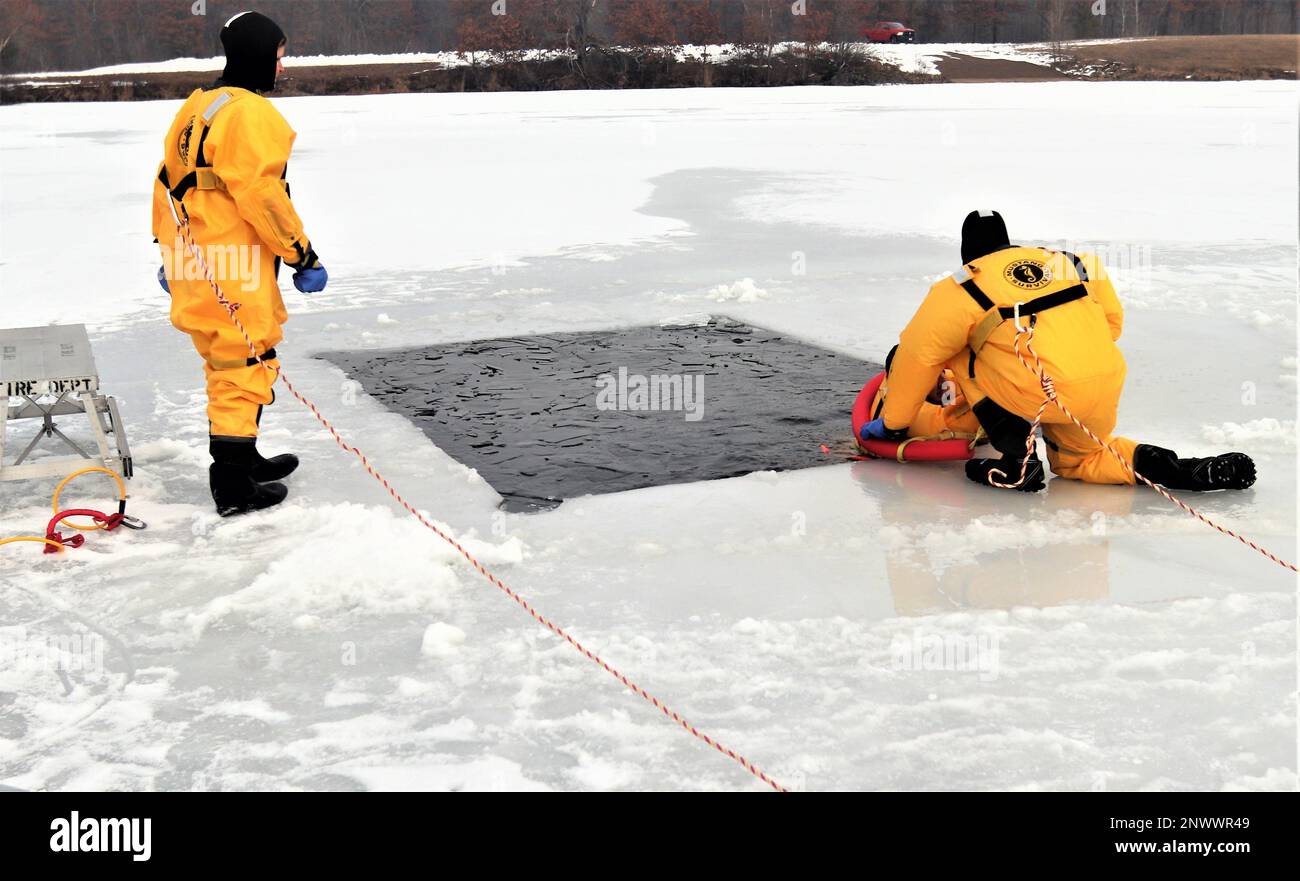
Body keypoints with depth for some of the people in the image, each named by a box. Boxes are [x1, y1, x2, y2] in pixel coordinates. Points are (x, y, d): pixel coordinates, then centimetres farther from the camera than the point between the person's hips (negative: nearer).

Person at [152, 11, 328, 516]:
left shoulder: (194, 108, 15)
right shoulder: (251, 113, -14)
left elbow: (167, 183, 19)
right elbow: (262, 195, -21)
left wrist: (170, 251, 26)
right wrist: (302, 255, -14)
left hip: (191, 262, 10)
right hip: (234, 272, -9)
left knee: (227, 369, 21)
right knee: (245, 370, -2)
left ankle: (244, 460, 34)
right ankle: (234, 488, 2)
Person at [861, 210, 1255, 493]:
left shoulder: (961, 288, 5)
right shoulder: (1066, 263, 20)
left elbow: (918, 353, 6)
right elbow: (1112, 319, 29)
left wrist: (893, 423, 16)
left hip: (1040, 393, -6)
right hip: (1106, 388, 6)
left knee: (956, 353, 15)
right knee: (1078, 460, 33)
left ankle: (1018, 461, 6)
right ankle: (1150, 462, 4)